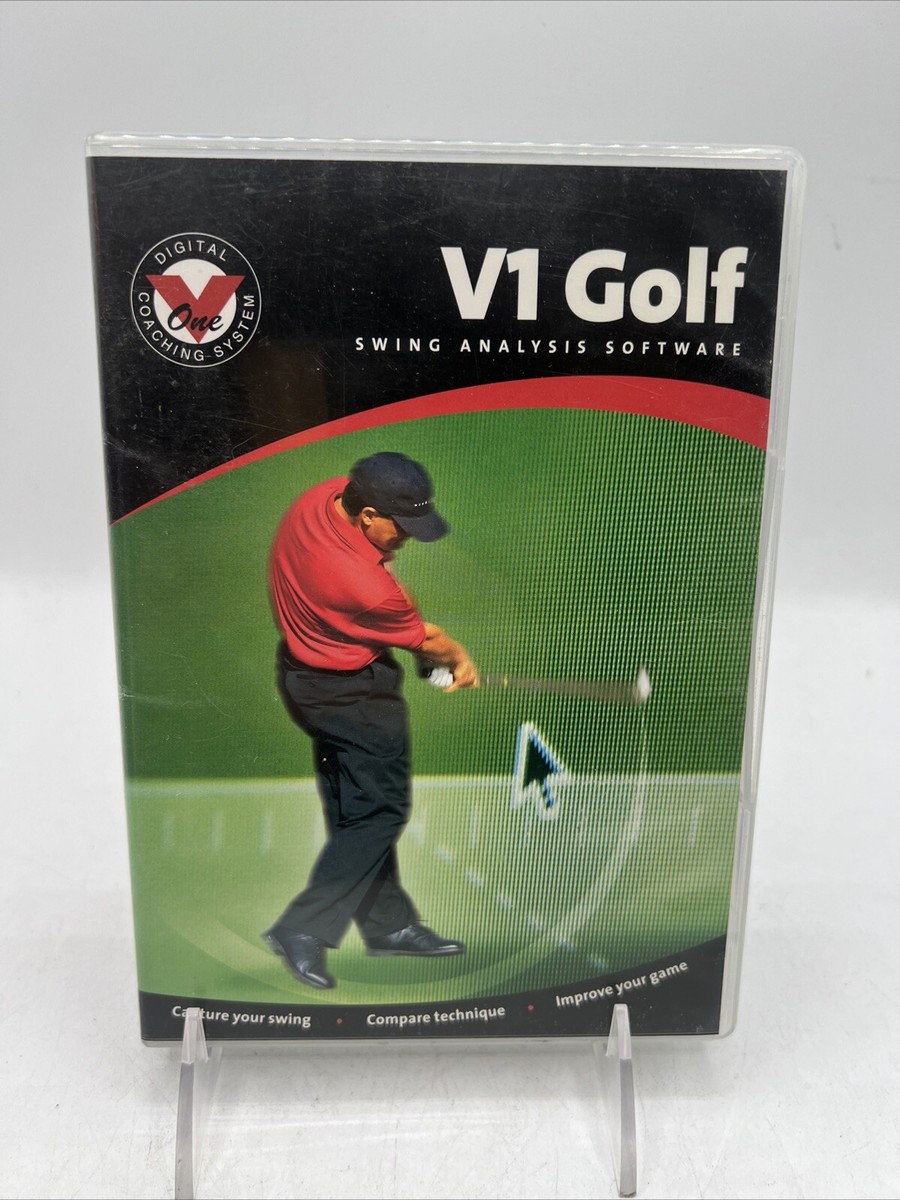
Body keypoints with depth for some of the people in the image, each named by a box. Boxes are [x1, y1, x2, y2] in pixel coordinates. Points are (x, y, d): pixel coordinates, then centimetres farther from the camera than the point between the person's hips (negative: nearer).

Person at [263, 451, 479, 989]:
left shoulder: (325, 495, -11)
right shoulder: (365, 586, -34)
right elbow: (427, 640, -13)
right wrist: (460, 659, 6)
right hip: (353, 693, -10)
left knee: (355, 812, 17)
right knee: (379, 812, 3)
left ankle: (389, 924, 31)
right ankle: (305, 928, 9)